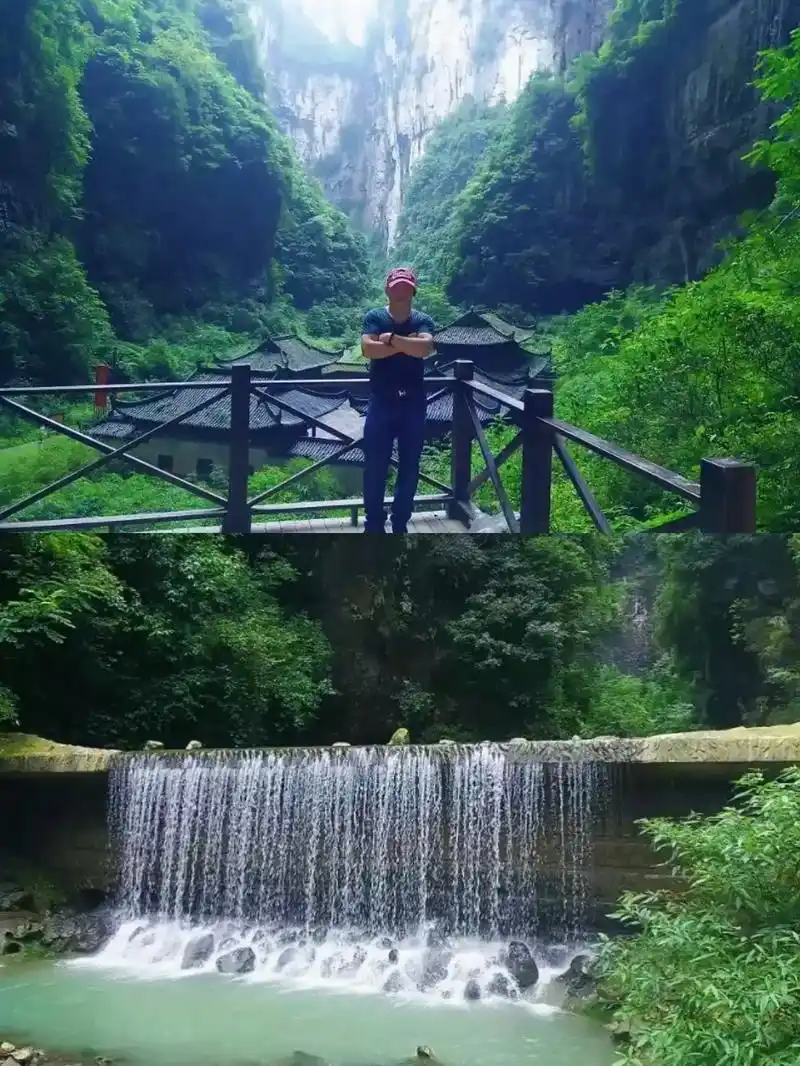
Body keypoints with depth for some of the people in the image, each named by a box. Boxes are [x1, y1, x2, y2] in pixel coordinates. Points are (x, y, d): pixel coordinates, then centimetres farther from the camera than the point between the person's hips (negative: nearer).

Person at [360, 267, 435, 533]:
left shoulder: (423, 321, 1)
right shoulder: (374, 317, -2)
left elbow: (424, 348, -20)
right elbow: (368, 349, -20)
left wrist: (391, 338, -17)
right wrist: (406, 344, -18)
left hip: (413, 404, 2)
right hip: (381, 403, -1)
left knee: (409, 468, 8)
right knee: (375, 468, 2)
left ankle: (400, 525, 21)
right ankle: (374, 525, 15)